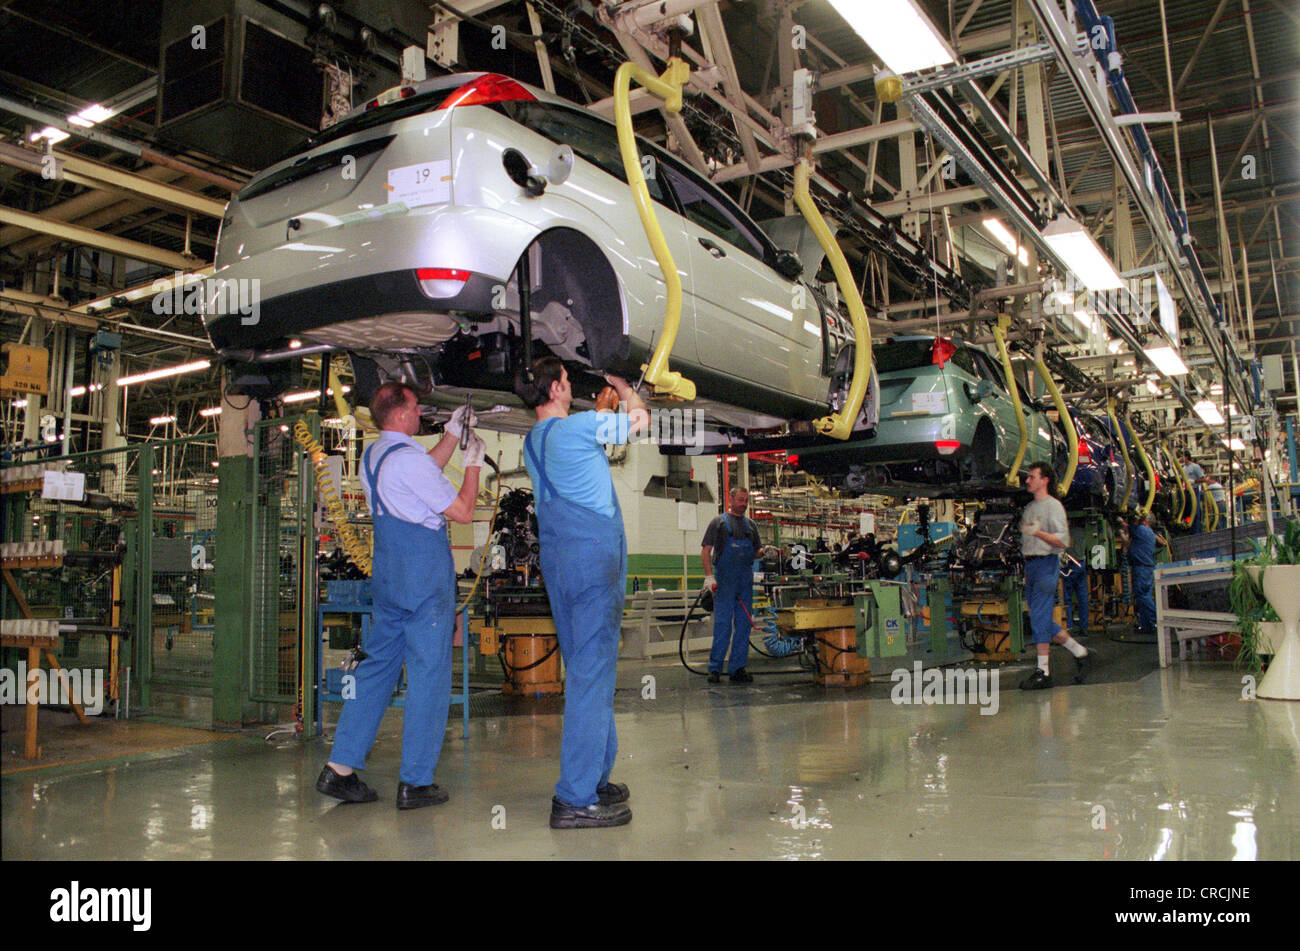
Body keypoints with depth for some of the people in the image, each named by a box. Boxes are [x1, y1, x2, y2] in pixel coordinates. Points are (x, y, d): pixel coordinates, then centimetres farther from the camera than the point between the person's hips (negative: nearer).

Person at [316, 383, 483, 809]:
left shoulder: (373, 454, 11)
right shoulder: (407, 457, -16)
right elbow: (462, 510, -11)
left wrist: (452, 435, 25)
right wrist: (473, 462, 1)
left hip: (388, 574, 9)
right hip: (425, 572, -9)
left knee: (379, 663, 14)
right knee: (429, 673, -1)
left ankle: (340, 767, 15)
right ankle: (415, 782, 6)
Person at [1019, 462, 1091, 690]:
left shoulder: (1053, 506, -5)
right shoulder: (1029, 508, 18)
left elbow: (1063, 541, -13)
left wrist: (1038, 532, -25)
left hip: (1047, 563, -8)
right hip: (1030, 564, 8)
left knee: (1040, 617, -10)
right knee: (1041, 619, 9)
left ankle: (1043, 671, -7)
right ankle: (1079, 652, 23)